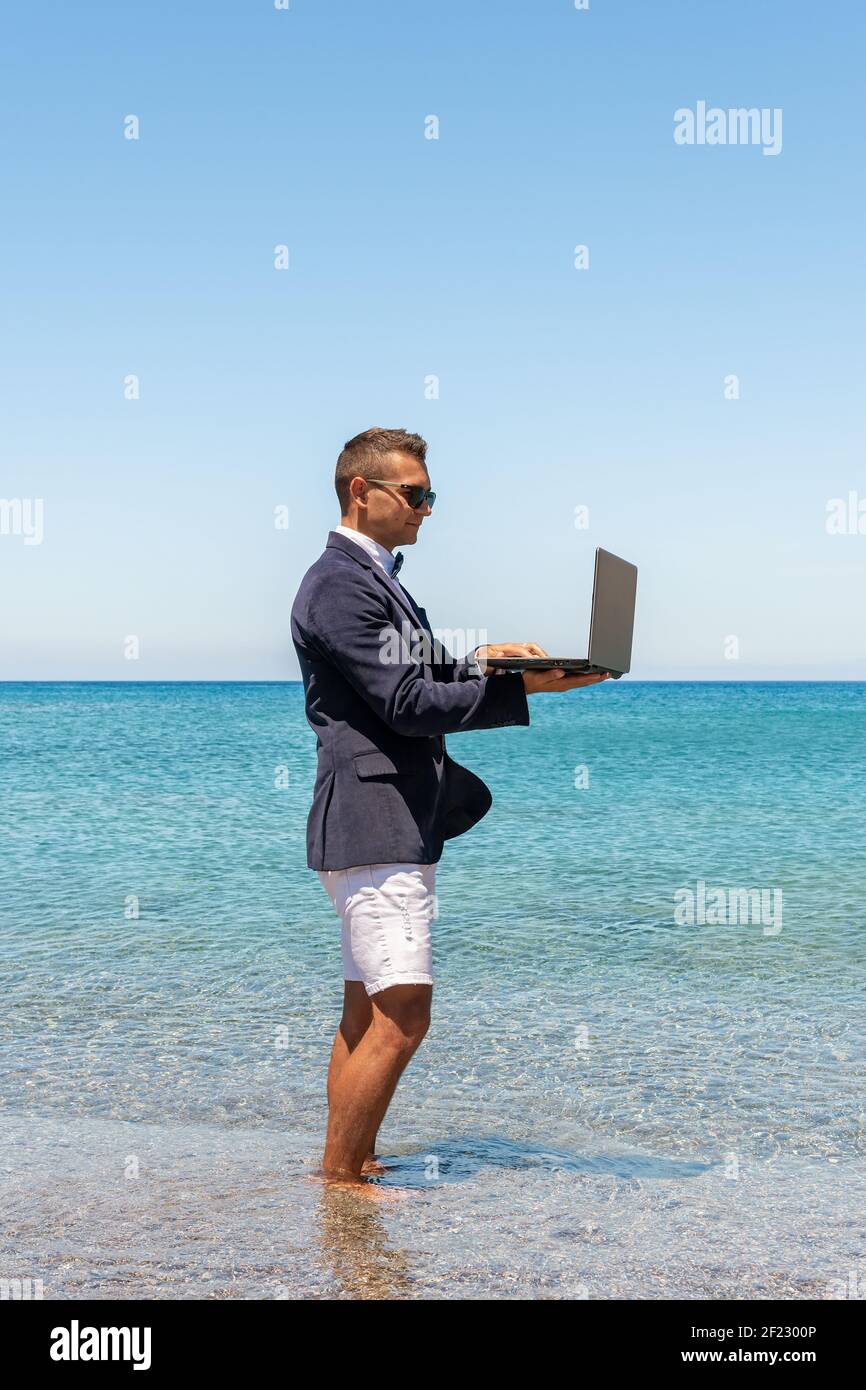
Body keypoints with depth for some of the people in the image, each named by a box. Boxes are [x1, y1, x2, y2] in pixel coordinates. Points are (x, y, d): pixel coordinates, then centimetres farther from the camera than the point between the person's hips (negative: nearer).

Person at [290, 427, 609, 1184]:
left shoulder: (377, 579, 20)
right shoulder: (340, 584, -13)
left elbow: (417, 676, 23)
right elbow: (406, 703, -19)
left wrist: (480, 660, 4)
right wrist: (524, 688, -17)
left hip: (396, 828, 11)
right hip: (374, 829, -11)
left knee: (366, 1016, 14)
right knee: (401, 1019, -10)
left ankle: (348, 1168, 21)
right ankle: (339, 1178, -1)